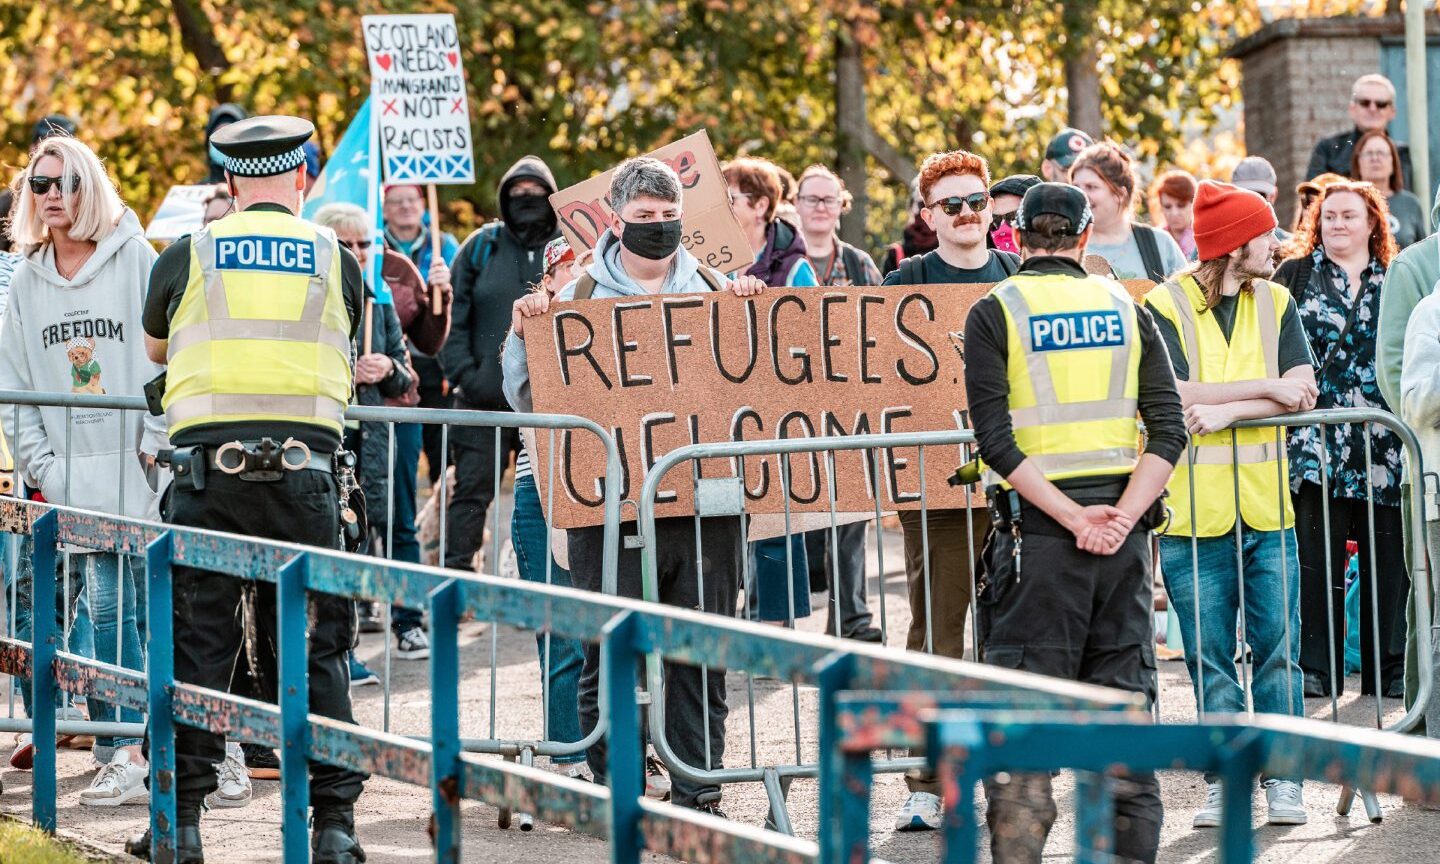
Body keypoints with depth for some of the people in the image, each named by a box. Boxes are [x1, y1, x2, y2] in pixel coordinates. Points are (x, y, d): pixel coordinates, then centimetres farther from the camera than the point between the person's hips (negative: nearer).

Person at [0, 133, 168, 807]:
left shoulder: (136, 260, -1)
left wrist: (158, 445, -10)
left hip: (143, 469, -4)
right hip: (73, 475, 4)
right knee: (105, 612, 1)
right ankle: (123, 755, 4)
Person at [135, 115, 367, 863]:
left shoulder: (187, 257, 7)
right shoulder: (336, 259, 8)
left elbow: (155, 348, 25)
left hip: (207, 462, 0)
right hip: (304, 461, 0)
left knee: (196, 641, 5)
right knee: (315, 646, 5)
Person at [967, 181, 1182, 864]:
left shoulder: (994, 313, -1)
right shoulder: (1125, 308, 9)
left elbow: (996, 440, -11)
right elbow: (1168, 429, -1)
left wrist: (1073, 517, -12)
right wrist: (1123, 514, -7)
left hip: (1040, 525, -3)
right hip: (1123, 521, 3)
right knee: (1123, 696, 10)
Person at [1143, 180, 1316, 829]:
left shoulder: (1275, 302, 9)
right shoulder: (1165, 306, -4)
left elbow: (1302, 390, -2)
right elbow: (1169, 395, -18)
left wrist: (1228, 410, -16)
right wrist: (1265, 387, -13)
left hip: (1267, 507, 3)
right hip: (1194, 509, -3)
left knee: (1278, 648, 2)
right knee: (1209, 659, 3)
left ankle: (1282, 776, 9)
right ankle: (1223, 779, 10)